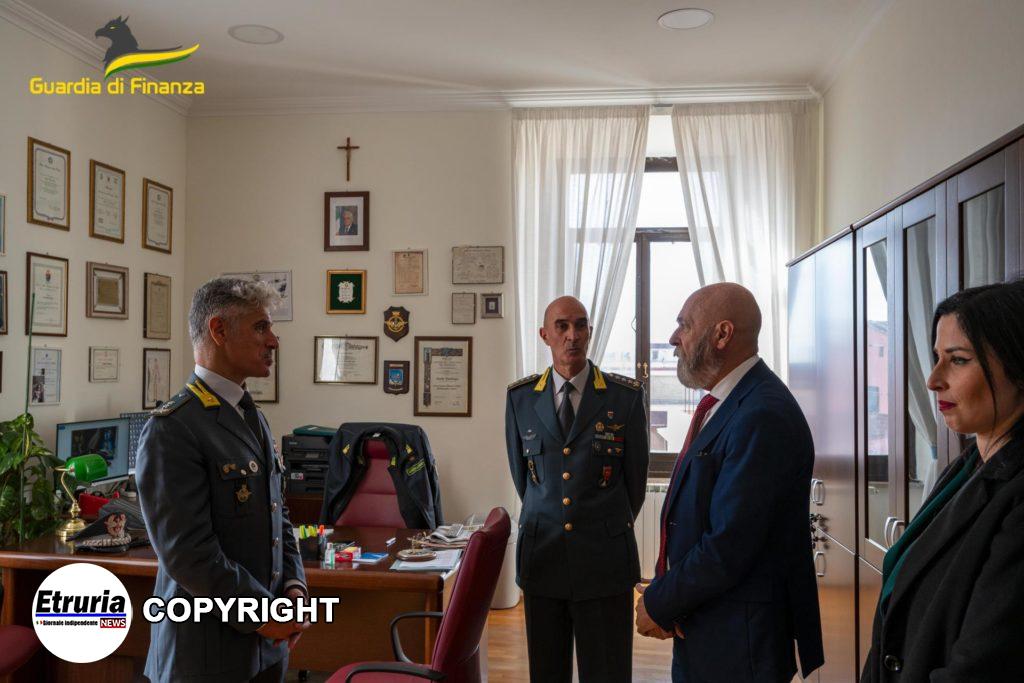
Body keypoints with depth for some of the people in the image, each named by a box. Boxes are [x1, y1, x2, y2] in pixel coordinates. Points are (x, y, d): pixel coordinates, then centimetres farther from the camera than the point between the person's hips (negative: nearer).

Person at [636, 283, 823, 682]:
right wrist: (664, 595, -3)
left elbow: (727, 549, -26)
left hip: (739, 641, -8)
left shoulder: (763, 417, -24)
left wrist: (658, 604, -12)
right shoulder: (722, 404, 7)